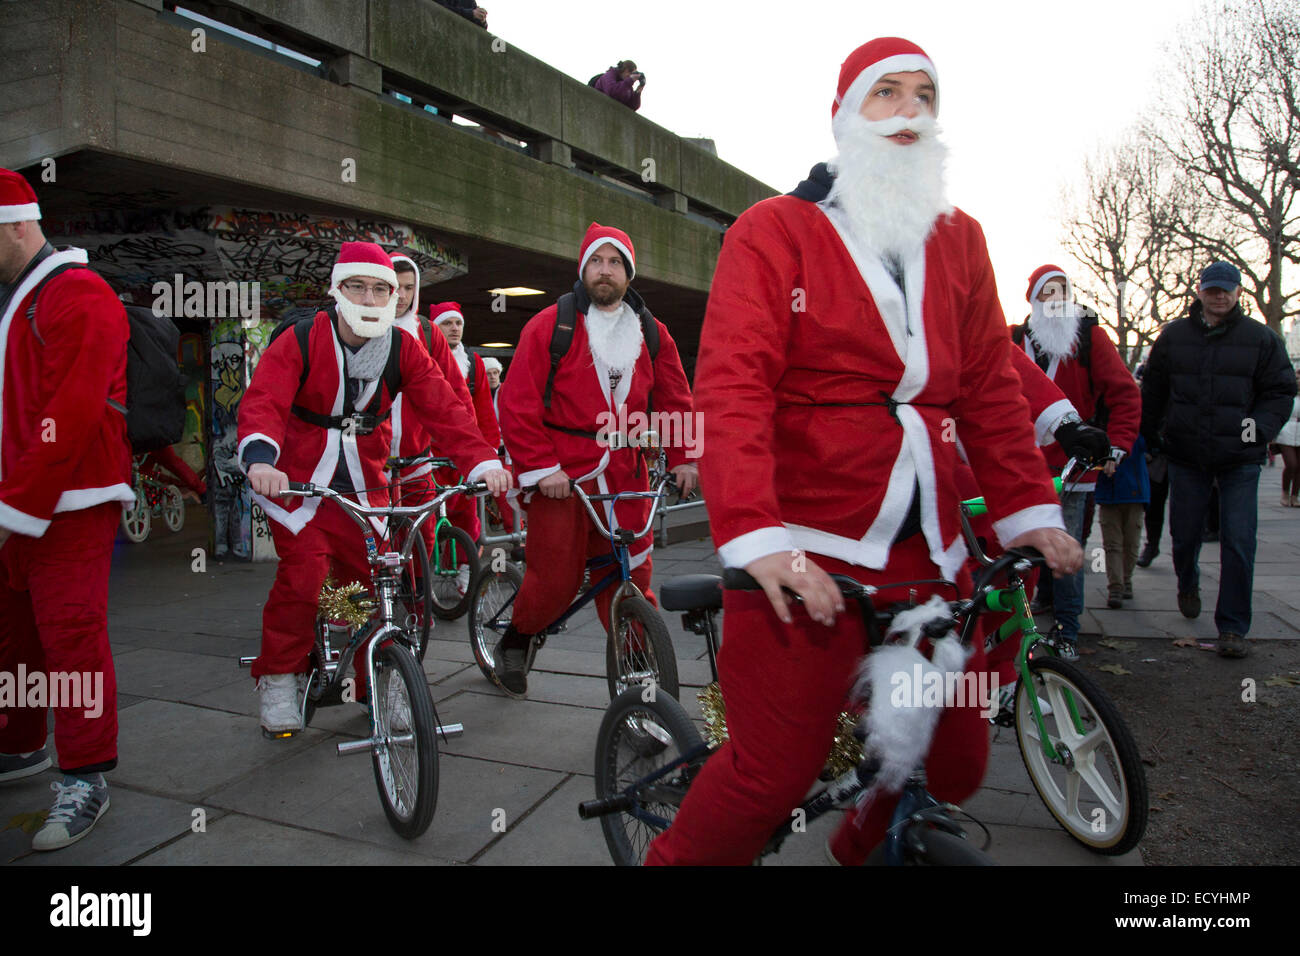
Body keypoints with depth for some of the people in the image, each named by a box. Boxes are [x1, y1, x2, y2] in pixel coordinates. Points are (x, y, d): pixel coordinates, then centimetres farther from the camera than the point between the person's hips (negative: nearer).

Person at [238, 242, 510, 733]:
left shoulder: (403, 348, -4)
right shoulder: (300, 341, -12)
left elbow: (443, 407, -12)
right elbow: (263, 401, -24)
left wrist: (482, 461, -28)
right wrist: (260, 456, -46)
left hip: (364, 481, 3)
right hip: (297, 478, -2)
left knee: (375, 576, -1)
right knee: (303, 573, -14)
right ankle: (279, 678, 8)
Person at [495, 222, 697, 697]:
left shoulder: (651, 333, 11)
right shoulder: (550, 325, -1)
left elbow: (674, 400, 16)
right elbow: (518, 403, -5)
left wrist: (683, 458, 5)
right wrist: (539, 467, -12)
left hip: (624, 477, 3)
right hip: (559, 477, -3)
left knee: (630, 578, 2)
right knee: (555, 580, 1)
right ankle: (514, 642, 29)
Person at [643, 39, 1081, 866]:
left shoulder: (959, 240, 15)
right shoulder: (773, 232, -1)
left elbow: (991, 386, 14)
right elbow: (732, 387, -13)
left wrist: (1029, 509, 4)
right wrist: (754, 536, -24)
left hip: (929, 549, 6)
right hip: (807, 551, -6)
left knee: (954, 760, 14)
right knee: (776, 771, -2)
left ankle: (864, 850, 41)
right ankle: (675, 859, 24)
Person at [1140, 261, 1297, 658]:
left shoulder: (1261, 338, 3)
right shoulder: (1173, 336, 7)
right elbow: (1153, 391, 14)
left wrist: (1257, 431, -8)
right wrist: (1152, 436, 12)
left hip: (1239, 461, -1)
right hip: (1186, 457, 2)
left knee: (1238, 543, -5)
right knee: (1184, 535, 10)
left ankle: (1232, 627, 5)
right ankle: (1188, 584, 43)